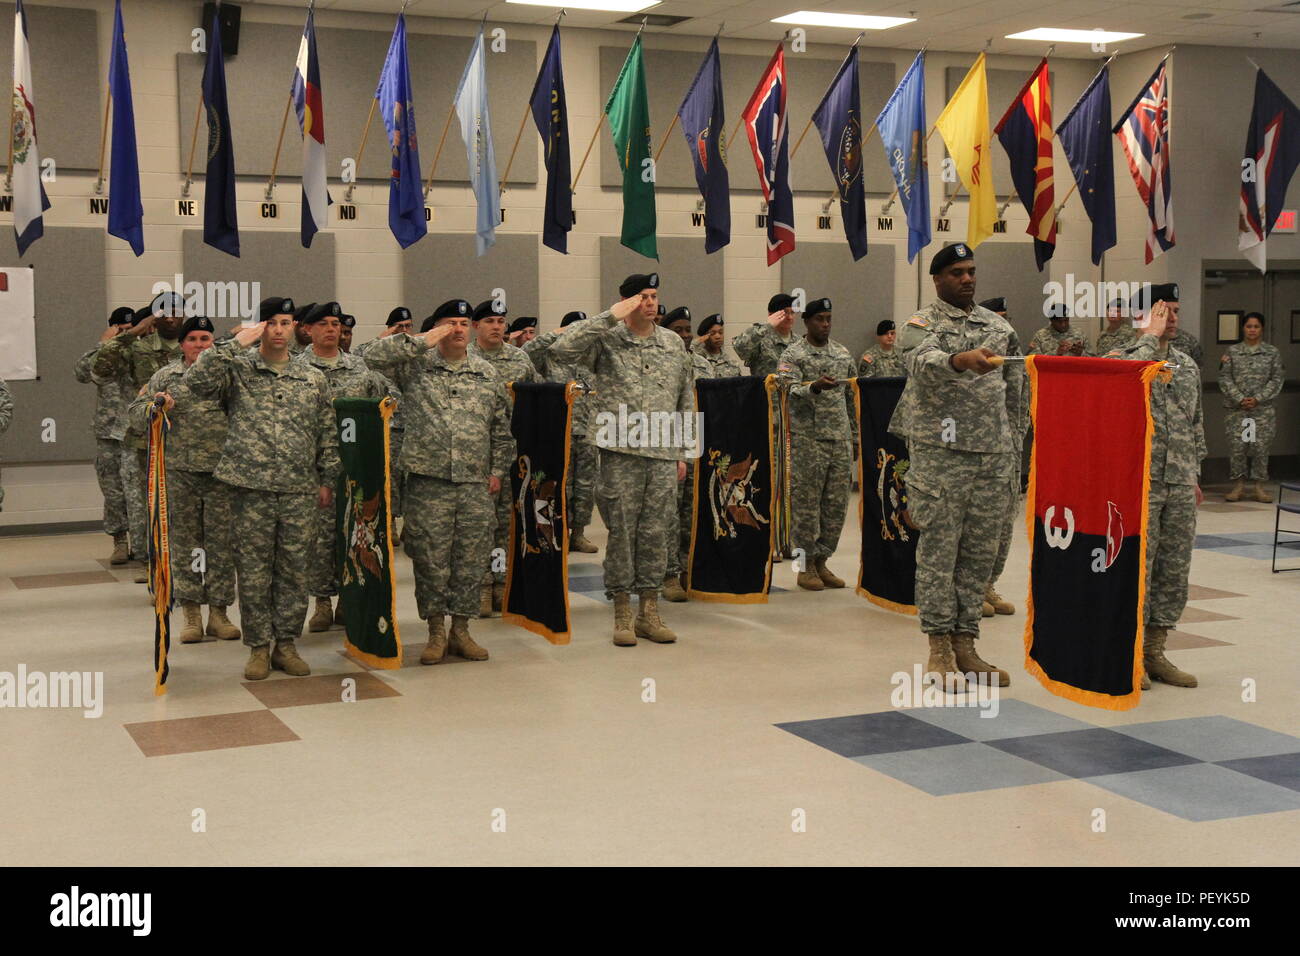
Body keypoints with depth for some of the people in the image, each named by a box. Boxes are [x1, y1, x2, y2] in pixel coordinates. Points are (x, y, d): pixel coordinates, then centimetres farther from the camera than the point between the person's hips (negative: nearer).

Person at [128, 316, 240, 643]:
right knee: (184, 541, 5)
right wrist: (155, 405, -11)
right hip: (179, 471, 1)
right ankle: (191, 614, 14)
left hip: (221, 470, 0)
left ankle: (219, 612, 14)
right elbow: (137, 416, 9)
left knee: (221, 542, 3)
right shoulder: (166, 376, 9)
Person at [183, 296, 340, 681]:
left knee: (295, 571, 7)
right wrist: (236, 343, -15)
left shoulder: (313, 379, 10)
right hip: (252, 489, -2)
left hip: (300, 491, 2)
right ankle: (258, 648, 15)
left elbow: (327, 433, 14)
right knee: (254, 573, 4)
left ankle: (286, 643, 19)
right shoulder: (238, 368, 2)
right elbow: (197, 380, -16)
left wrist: (327, 479, 10)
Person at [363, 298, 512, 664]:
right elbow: (374, 356, -11)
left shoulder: (486, 373, 12)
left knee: (471, 561, 6)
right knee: (430, 560, 2)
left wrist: (498, 470, 8)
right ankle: (436, 631, 15)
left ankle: (461, 630, 18)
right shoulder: (416, 365, 3)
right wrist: (422, 341, -11)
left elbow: (501, 427, 15)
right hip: (428, 482, -2)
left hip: (476, 484, 3)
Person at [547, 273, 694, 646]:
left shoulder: (673, 343, 12)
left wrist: (682, 452, 14)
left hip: (663, 455, 4)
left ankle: (649, 612, 16)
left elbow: (686, 402, 17)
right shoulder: (607, 340, -1)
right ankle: (622, 613, 12)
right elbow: (562, 348, -19)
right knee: (622, 531, 1)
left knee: (656, 532, 7)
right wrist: (610, 317, -18)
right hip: (621, 452, -4)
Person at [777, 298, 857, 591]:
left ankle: (821, 562, 16)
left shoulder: (844, 354, 15)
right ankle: (806, 567, 7)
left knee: (836, 504, 5)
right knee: (806, 504, -1)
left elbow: (853, 399, 19)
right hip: (808, 440, -5)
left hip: (840, 440, 5)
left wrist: (855, 435, 16)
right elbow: (791, 390, -16)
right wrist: (814, 387, -35)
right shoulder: (793, 355, -1)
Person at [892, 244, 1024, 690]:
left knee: (981, 552, 7)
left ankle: (965, 644, 16)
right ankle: (939, 648, 5)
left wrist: (1012, 433, 16)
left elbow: (1014, 386, 21)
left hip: (994, 454, 5)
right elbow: (922, 362, -25)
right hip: (940, 454, -5)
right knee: (939, 551, -3)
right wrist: (961, 360, -45)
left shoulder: (998, 325, 15)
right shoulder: (922, 324, -2)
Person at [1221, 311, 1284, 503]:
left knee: (1261, 446, -1)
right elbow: (1225, 378, 1)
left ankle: (1259, 486, 8)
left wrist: (1258, 399, -10)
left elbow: (1277, 379, 1)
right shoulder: (1232, 352, 6)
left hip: (1263, 409, 0)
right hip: (1236, 408, 0)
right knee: (1236, 445, -3)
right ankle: (1238, 484, 8)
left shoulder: (1272, 353, 6)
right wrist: (1239, 399, -11)